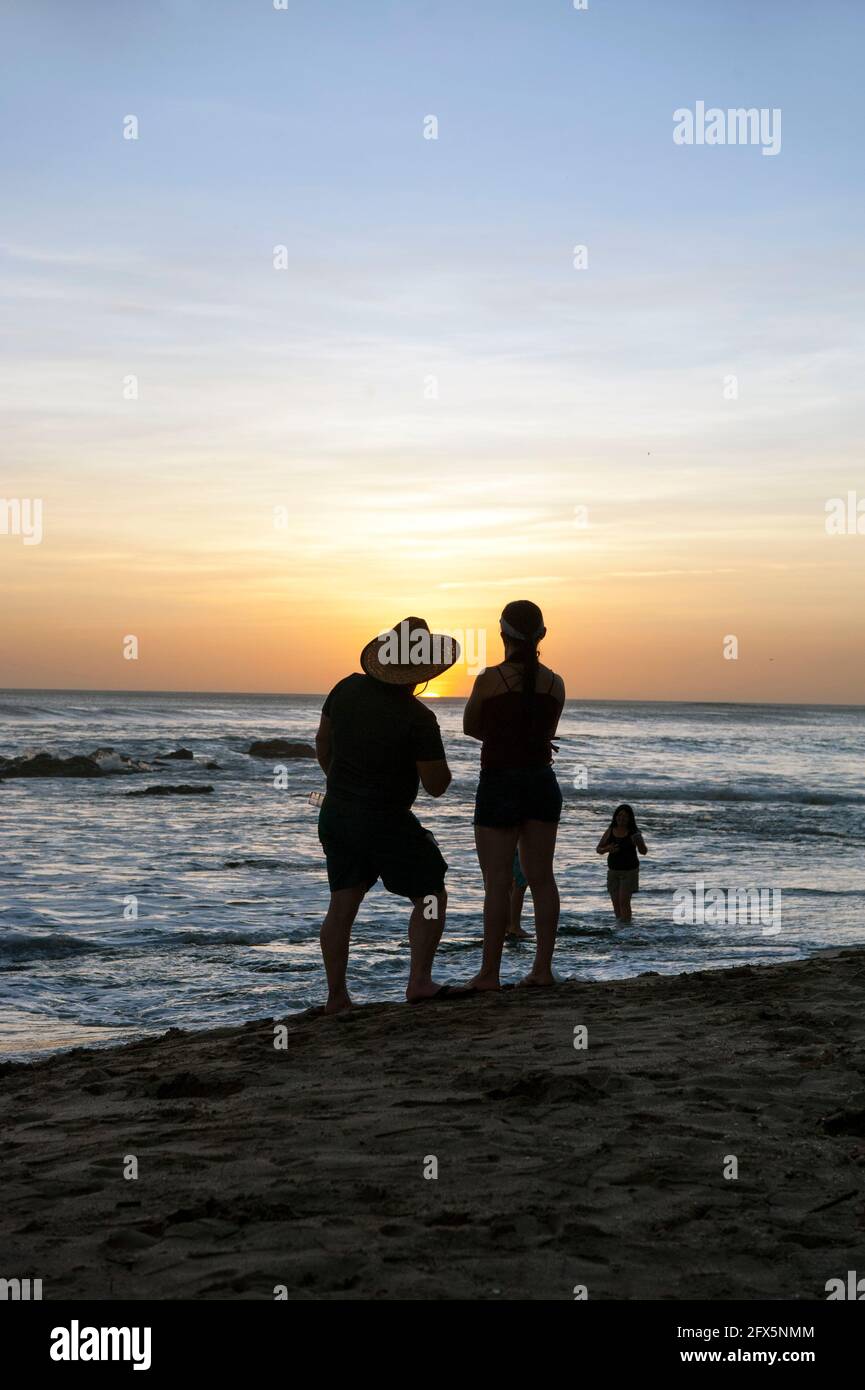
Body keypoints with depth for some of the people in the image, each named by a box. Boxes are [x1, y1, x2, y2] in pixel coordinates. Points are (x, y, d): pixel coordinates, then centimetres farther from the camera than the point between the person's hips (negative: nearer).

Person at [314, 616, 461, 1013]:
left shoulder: (348, 688, -3)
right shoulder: (419, 718, -20)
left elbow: (322, 743, 11)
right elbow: (437, 786, -14)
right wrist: (437, 761, 6)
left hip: (335, 814, 6)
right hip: (387, 823, -6)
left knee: (342, 904, 11)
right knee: (430, 895, 9)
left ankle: (336, 996, 10)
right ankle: (419, 980, -1)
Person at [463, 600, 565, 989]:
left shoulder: (490, 679, -12)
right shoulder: (555, 683, 2)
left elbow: (470, 727, 4)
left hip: (500, 786, -5)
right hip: (542, 783, 5)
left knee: (497, 882, -2)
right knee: (541, 877, 9)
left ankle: (490, 973, 2)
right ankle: (543, 968, 10)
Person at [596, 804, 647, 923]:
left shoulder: (633, 833, -10)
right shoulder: (610, 831, -1)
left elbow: (644, 852, -14)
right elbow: (599, 849, 5)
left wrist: (639, 842, -35)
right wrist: (607, 849, -18)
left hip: (629, 872, -4)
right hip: (613, 871, 4)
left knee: (624, 901, -15)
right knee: (616, 902, 8)